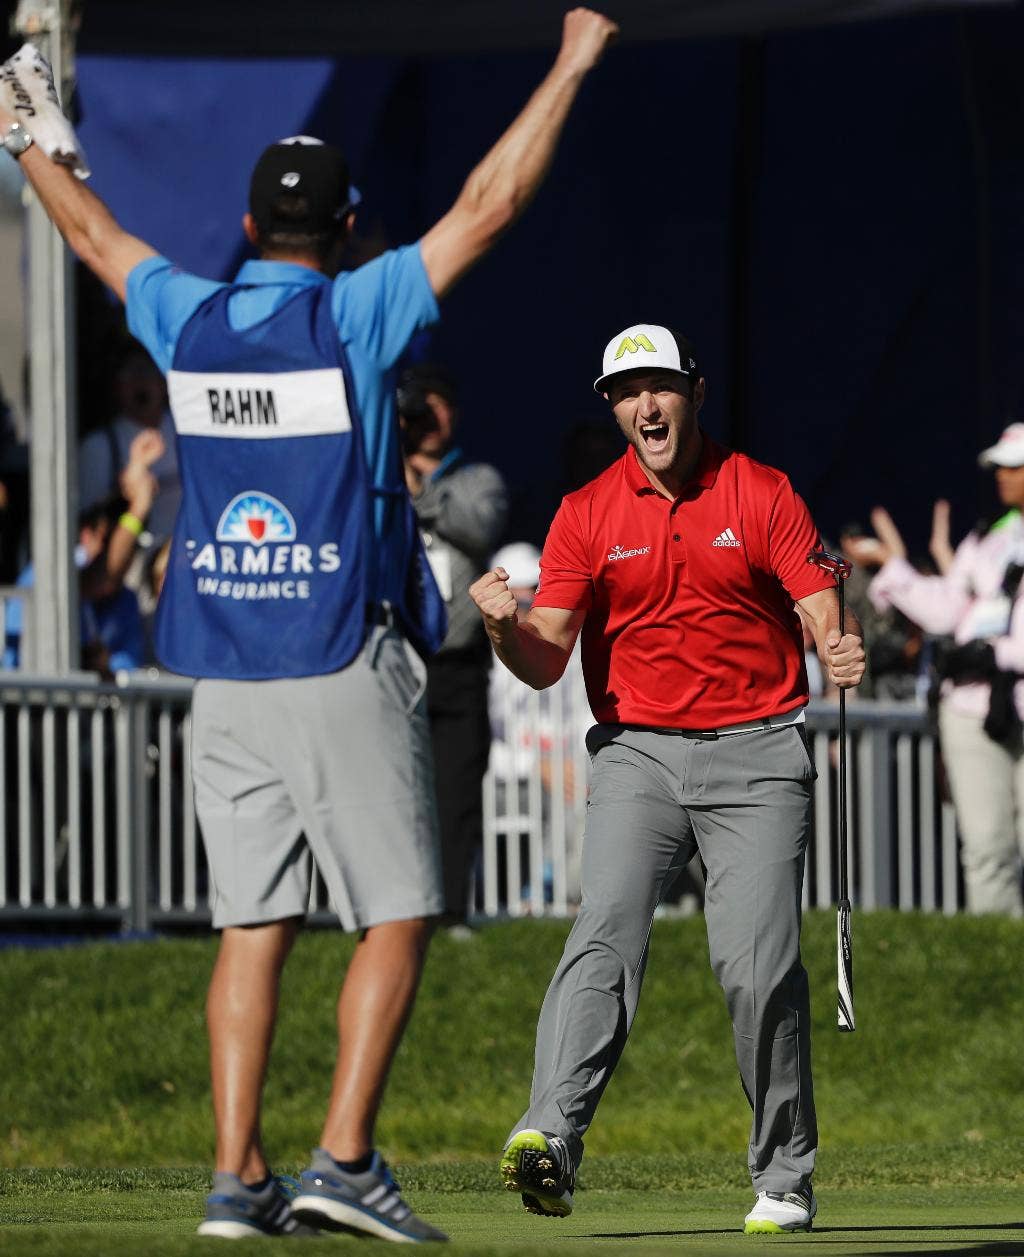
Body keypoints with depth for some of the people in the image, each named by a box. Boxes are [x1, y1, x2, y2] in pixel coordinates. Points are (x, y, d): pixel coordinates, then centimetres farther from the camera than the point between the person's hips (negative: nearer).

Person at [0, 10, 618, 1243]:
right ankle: (343, 1160, -10)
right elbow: (488, 205, -7)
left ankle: (236, 1176, 2)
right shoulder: (353, 317, -8)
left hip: (223, 679, 5)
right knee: (397, 918, 1)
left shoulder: (186, 321, 5)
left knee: (252, 924, 7)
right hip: (343, 669, -5)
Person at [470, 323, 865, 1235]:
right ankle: (550, 1138, -36)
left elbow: (822, 611, -6)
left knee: (759, 963, -9)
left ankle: (784, 1177, 5)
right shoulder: (586, 514, 4)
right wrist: (503, 626, -24)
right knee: (606, 927, -20)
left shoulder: (763, 494, 2)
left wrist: (841, 651, -29)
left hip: (756, 756, -1)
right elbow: (546, 661, -1)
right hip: (637, 754, 1)